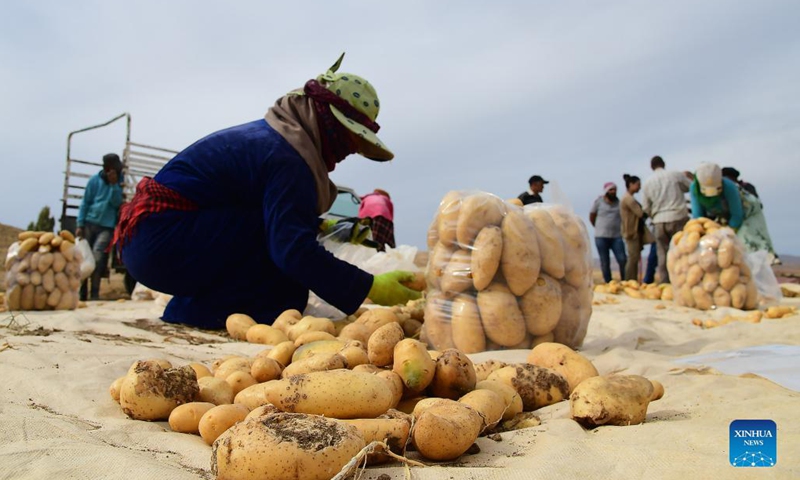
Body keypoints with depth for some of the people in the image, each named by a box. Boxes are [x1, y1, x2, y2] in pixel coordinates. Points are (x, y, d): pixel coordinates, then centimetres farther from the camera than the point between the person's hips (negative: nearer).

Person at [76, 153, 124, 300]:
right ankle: (81, 293, 14)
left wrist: (114, 185, -16)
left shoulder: (121, 182, 2)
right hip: (90, 223, 2)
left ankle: (94, 294, -10)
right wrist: (80, 225, 0)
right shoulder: (95, 180, 4)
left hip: (107, 226, -2)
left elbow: (117, 203, -7)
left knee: (97, 257, -18)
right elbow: (85, 202, 5)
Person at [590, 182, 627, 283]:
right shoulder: (598, 202, 1)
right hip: (601, 237, -1)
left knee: (622, 260, -8)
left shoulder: (619, 202, 7)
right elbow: (591, 217, 9)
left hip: (617, 236, 2)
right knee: (605, 262, 2)